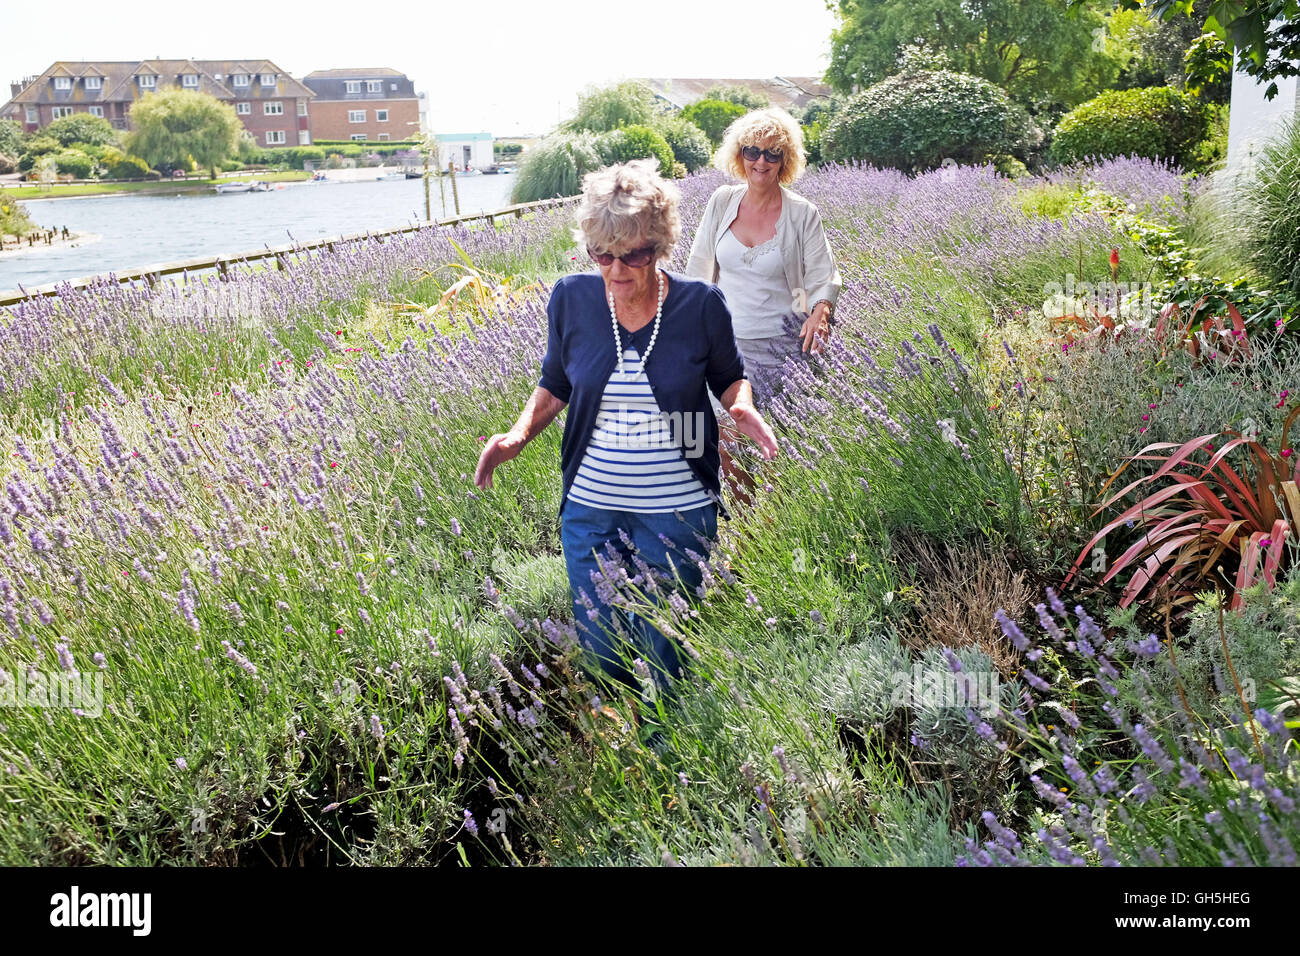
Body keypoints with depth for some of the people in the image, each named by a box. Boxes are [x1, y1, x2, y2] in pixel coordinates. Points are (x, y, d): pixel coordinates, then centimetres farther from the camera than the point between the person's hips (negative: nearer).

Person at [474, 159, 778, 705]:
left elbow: (728, 377, 7)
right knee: (599, 648, 11)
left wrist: (742, 407, -16)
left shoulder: (701, 305, -10)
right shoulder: (572, 299, -4)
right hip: (591, 507, 2)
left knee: (669, 652, 9)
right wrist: (519, 435, -8)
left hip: (679, 511, -2)